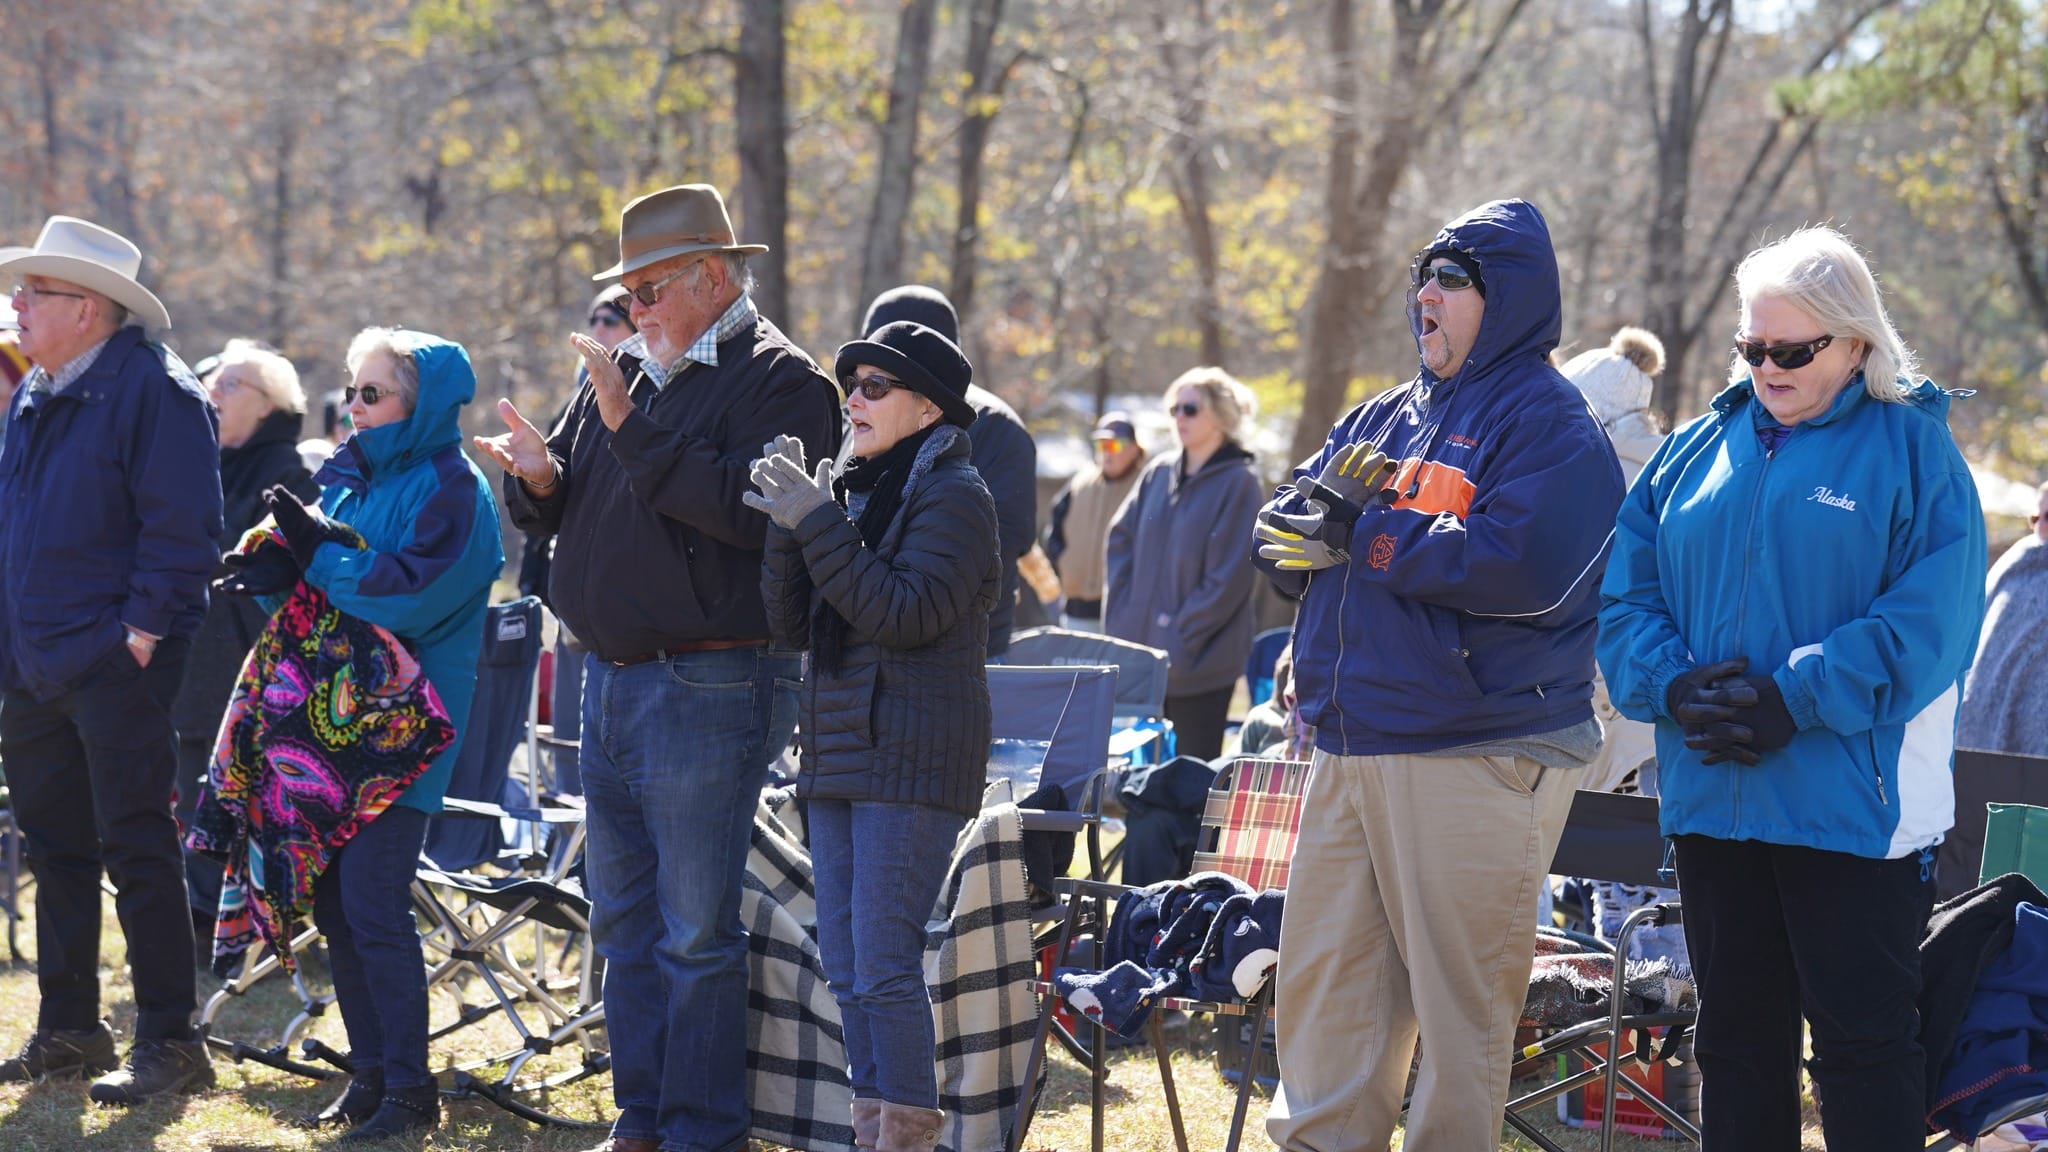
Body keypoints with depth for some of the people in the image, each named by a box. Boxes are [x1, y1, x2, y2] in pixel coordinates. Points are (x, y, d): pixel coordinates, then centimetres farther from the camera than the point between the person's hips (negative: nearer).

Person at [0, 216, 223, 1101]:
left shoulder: (152, 390, -12)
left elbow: (182, 528, -16)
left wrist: (141, 630, -18)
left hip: (116, 665, -9)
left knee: (136, 852, -4)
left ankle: (169, 1042, 2)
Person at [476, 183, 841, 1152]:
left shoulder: (780, 379, -8)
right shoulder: (623, 369, 16)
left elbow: (749, 508, -24)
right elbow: (561, 506, 20)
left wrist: (632, 425, -24)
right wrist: (540, 478, -4)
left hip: (707, 689, -8)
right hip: (610, 676, 8)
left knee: (696, 931, -5)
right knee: (625, 921, 13)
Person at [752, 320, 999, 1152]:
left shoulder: (953, 493, -7)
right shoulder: (859, 489, 15)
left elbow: (907, 613, -19)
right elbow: (794, 625, 10)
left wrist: (816, 522, -18)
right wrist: (789, 526, -5)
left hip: (913, 762, -8)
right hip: (839, 755, 8)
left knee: (884, 968, -11)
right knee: (845, 970, 9)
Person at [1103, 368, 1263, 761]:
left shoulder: (1238, 482, -8)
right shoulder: (1159, 473, 9)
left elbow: (1229, 576, -13)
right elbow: (1120, 539, 13)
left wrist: (1181, 636, -15)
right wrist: (1119, 617, 3)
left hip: (1198, 664, -6)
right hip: (1140, 653, 6)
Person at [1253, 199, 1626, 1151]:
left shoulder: (1550, 424, -6)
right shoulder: (1383, 417, 18)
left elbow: (1521, 567, -20)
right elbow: (1282, 536, 15)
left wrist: (1362, 536, -13)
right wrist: (1328, 495, -8)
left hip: (1478, 757, -8)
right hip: (1349, 751, 8)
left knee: (1460, 1002, -3)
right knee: (1323, 984, 10)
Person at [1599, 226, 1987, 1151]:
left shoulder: (1910, 449, -5)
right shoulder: (1699, 449, 11)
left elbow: (1926, 622, -14)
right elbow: (1626, 594, 9)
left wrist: (1793, 701, -19)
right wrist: (1672, 685, -10)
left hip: (1851, 805, -5)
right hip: (1711, 796, 5)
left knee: (1861, 1041, -2)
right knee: (1736, 1037, 13)